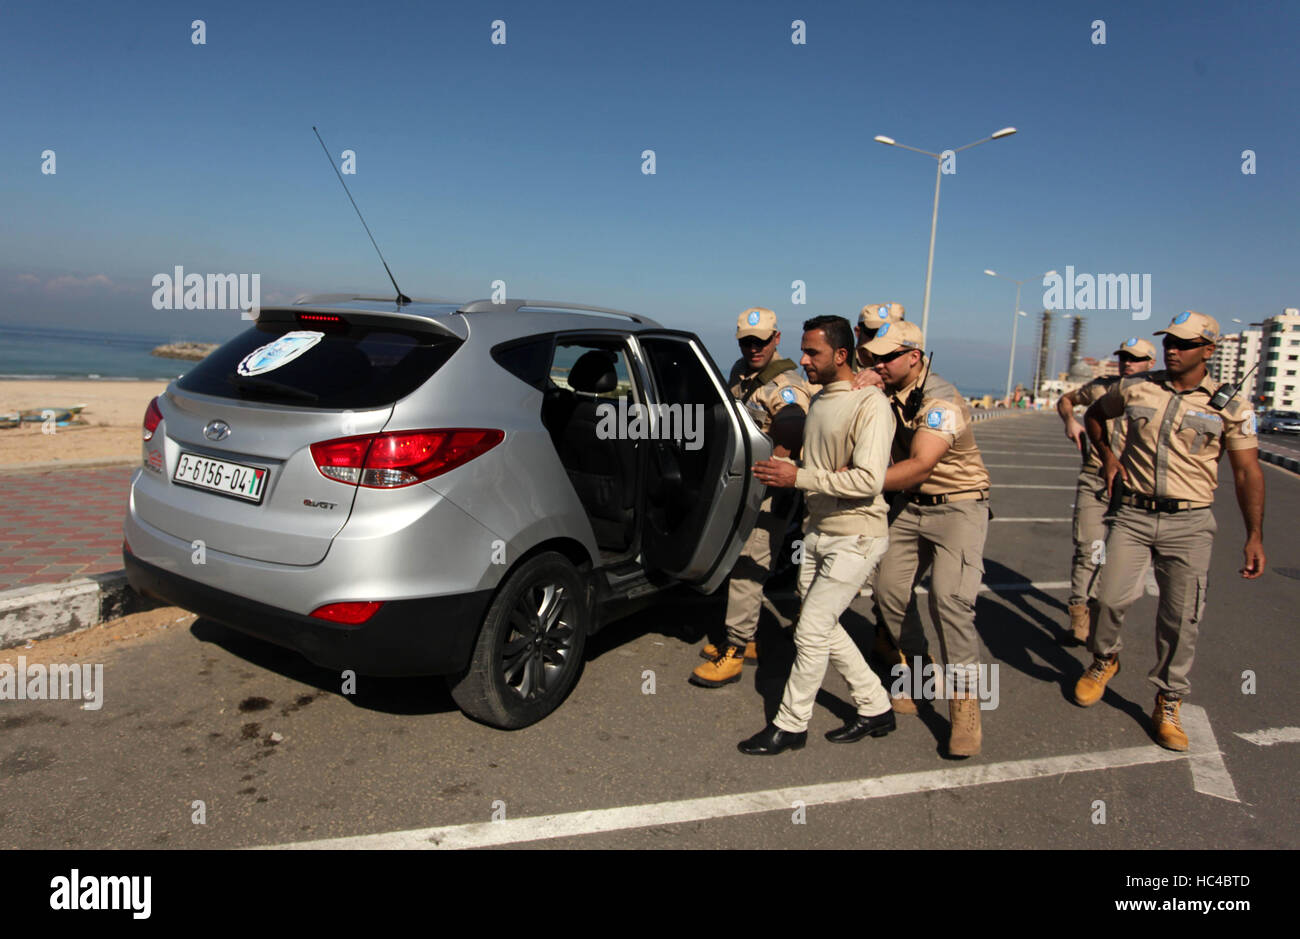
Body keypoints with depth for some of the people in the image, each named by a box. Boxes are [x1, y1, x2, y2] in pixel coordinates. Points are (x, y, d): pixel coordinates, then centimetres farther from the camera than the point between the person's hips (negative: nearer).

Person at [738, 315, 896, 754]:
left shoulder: (870, 404, -17)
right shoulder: (819, 399, 10)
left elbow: (869, 480, -25)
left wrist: (798, 477, -24)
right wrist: (779, 473, 1)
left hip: (855, 538, -9)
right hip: (817, 530, 9)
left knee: (811, 631, -5)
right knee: (824, 628, 14)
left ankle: (791, 725, 11)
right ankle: (876, 709, 30)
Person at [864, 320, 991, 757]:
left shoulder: (942, 402, -24)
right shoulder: (886, 395, 0)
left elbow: (919, 466, -33)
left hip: (958, 508, -7)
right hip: (912, 508, 8)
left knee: (950, 598, -19)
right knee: (890, 590, 5)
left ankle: (965, 705, -8)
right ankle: (916, 680, 25)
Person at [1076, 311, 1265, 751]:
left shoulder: (1229, 406, -1)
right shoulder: (1135, 388, 3)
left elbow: (1247, 473, -1)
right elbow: (1094, 415, 23)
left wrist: (1255, 536, -6)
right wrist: (1107, 455, 7)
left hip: (1189, 522, -1)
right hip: (1133, 514, 1)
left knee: (1181, 616, 1)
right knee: (1110, 597, -5)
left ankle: (1168, 704, 19)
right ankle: (1103, 660, 26)